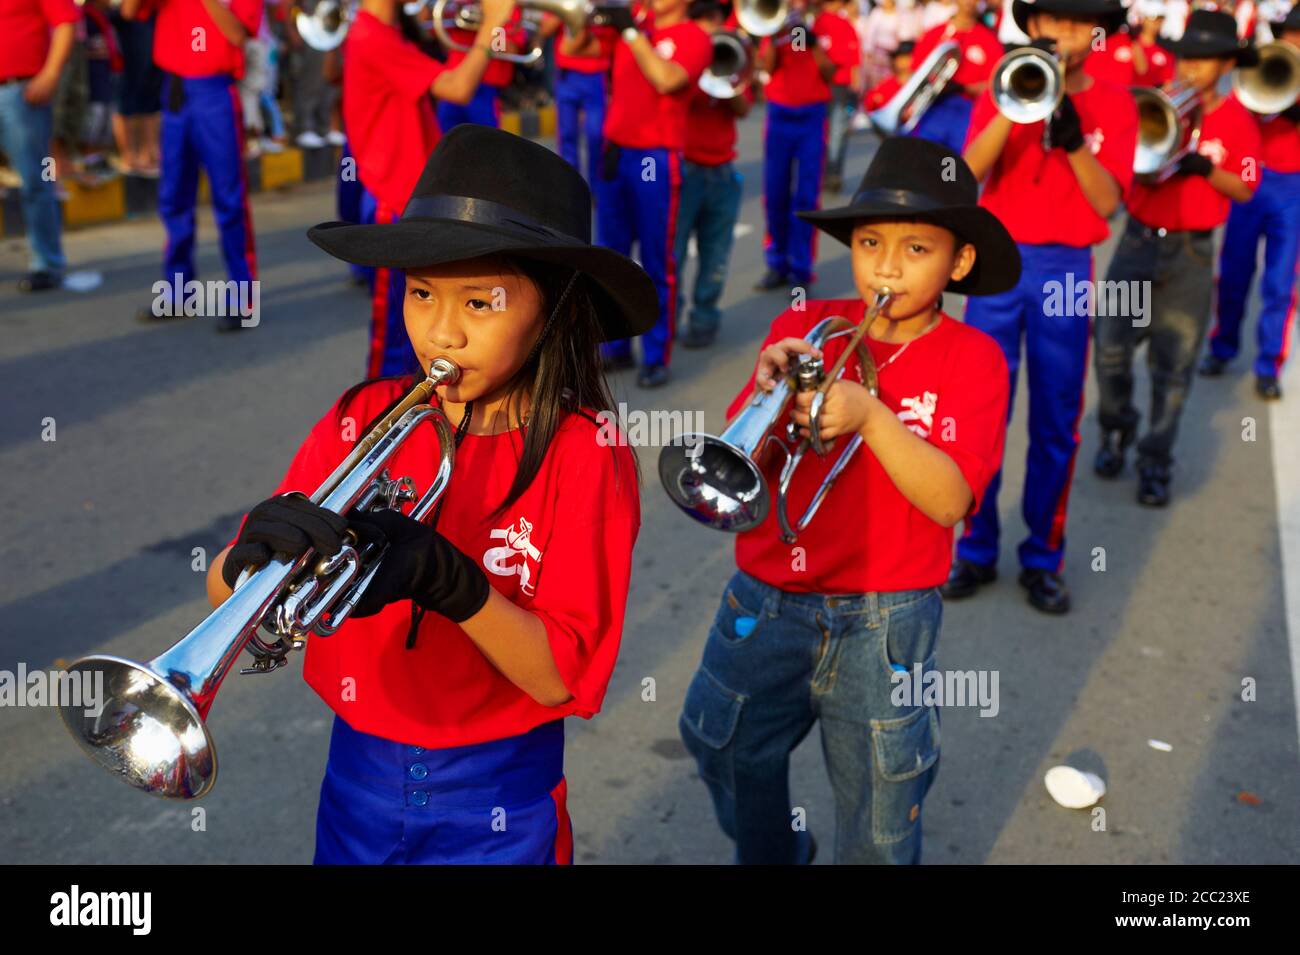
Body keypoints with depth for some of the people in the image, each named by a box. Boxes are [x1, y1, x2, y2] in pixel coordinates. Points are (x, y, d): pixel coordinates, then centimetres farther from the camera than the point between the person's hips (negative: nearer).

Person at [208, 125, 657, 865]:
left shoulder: (586, 456, -16)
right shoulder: (365, 418, -7)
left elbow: (558, 676, -19)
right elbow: (223, 594, -10)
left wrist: (452, 583, -34)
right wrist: (257, 557, -31)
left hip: (496, 802, -3)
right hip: (358, 776, 3)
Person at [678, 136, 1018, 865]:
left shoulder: (972, 358, -6)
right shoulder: (805, 327, -1)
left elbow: (951, 499, -18)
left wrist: (871, 415, -30)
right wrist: (770, 394, -24)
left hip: (885, 621, -2)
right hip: (765, 604, 3)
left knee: (880, 833, 13)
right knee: (732, 765, 21)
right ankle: (773, 851, 49)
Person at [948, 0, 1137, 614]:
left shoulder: (1113, 104, 4)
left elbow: (1108, 201, -8)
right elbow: (968, 172, -12)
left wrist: (1072, 138, -22)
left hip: (1066, 270, 0)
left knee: (1056, 424, 5)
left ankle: (1043, 558, 17)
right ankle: (975, 550, 15)